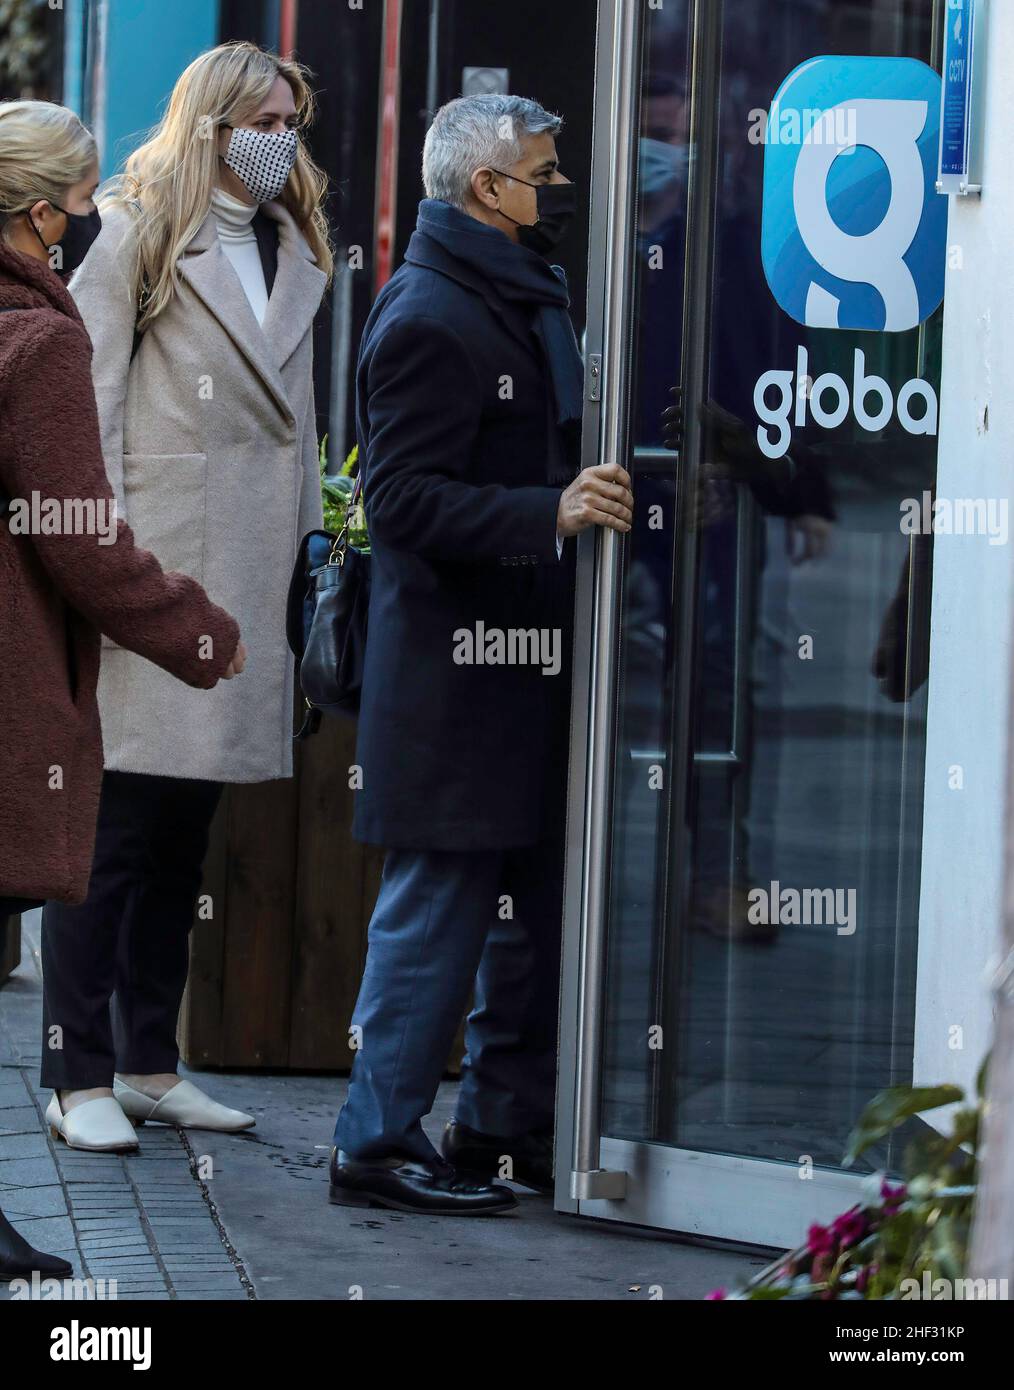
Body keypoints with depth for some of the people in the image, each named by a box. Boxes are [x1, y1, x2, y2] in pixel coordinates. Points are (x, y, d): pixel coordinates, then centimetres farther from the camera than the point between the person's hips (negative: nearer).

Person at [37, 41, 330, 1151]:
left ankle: (149, 1062, 16)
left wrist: (306, 550, 15)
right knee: (114, 828, -5)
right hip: (152, 559, -7)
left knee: (184, 836, 10)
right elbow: (88, 393, -7)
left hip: (250, 569, 7)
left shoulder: (294, 250, 19)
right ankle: (79, 1076, -1)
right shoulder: (138, 233, -1)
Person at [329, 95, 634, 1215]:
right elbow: (404, 496, -21)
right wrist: (549, 514, -27)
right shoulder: (427, 317, -15)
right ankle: (380, 1143, 1)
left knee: (535, 902, 13)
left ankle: (508, 1124, 22)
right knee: (437, 905, -6)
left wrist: (592, 493, 12)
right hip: (455, 666, -10)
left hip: (532, 656, 10)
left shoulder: (527, 301, 17)